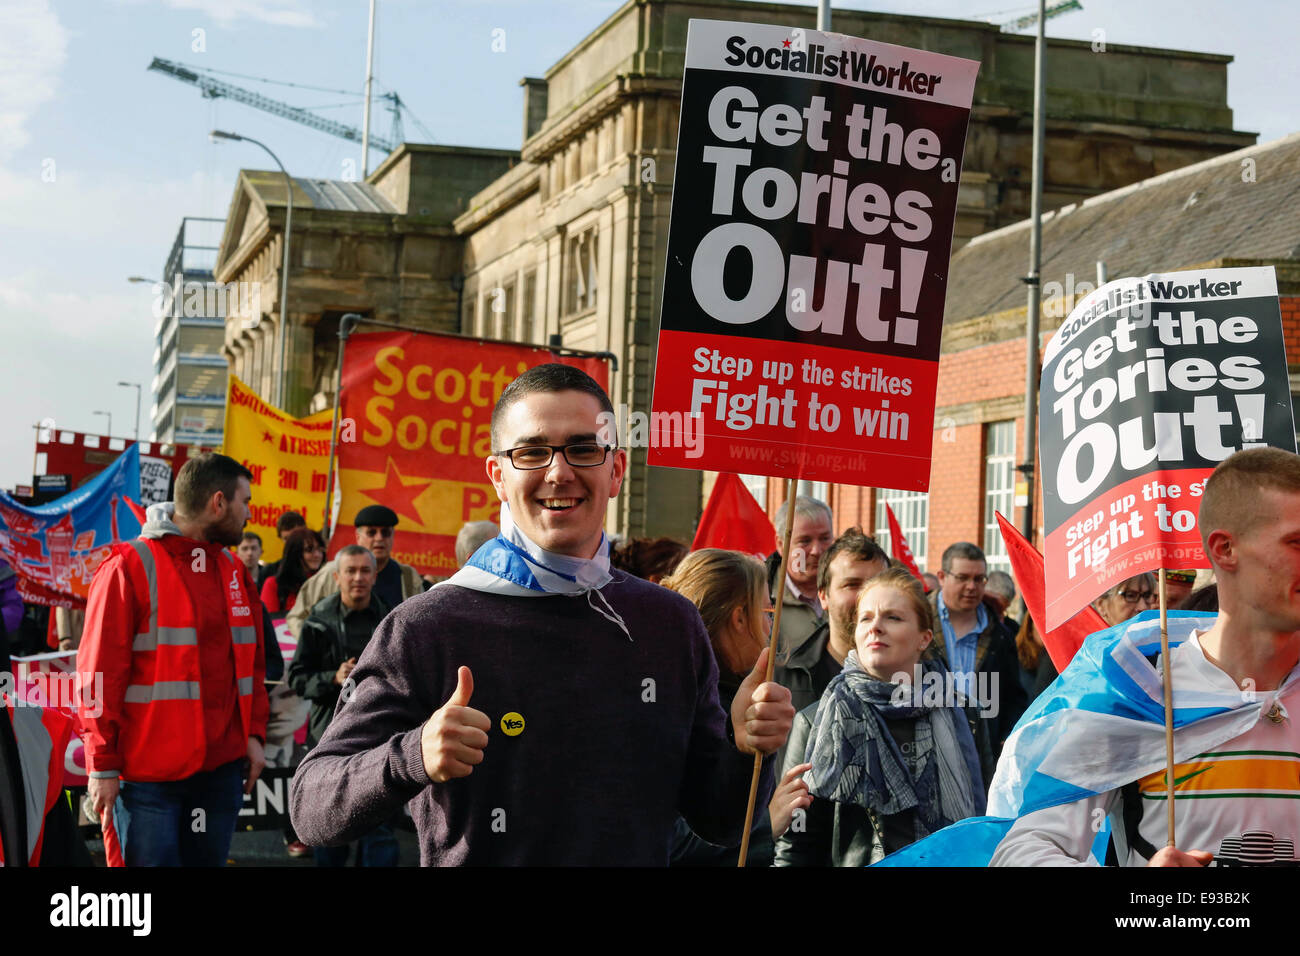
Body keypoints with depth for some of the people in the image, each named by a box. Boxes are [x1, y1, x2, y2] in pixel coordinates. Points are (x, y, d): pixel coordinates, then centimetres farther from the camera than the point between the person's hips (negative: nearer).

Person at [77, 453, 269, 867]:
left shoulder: (234, 571, 12)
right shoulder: (130, 567, -8)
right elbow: (100, 674, -8)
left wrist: (254, 733, 9)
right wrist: (103, 767, -10)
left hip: (222, 767, 6)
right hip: (149, 773, -6)